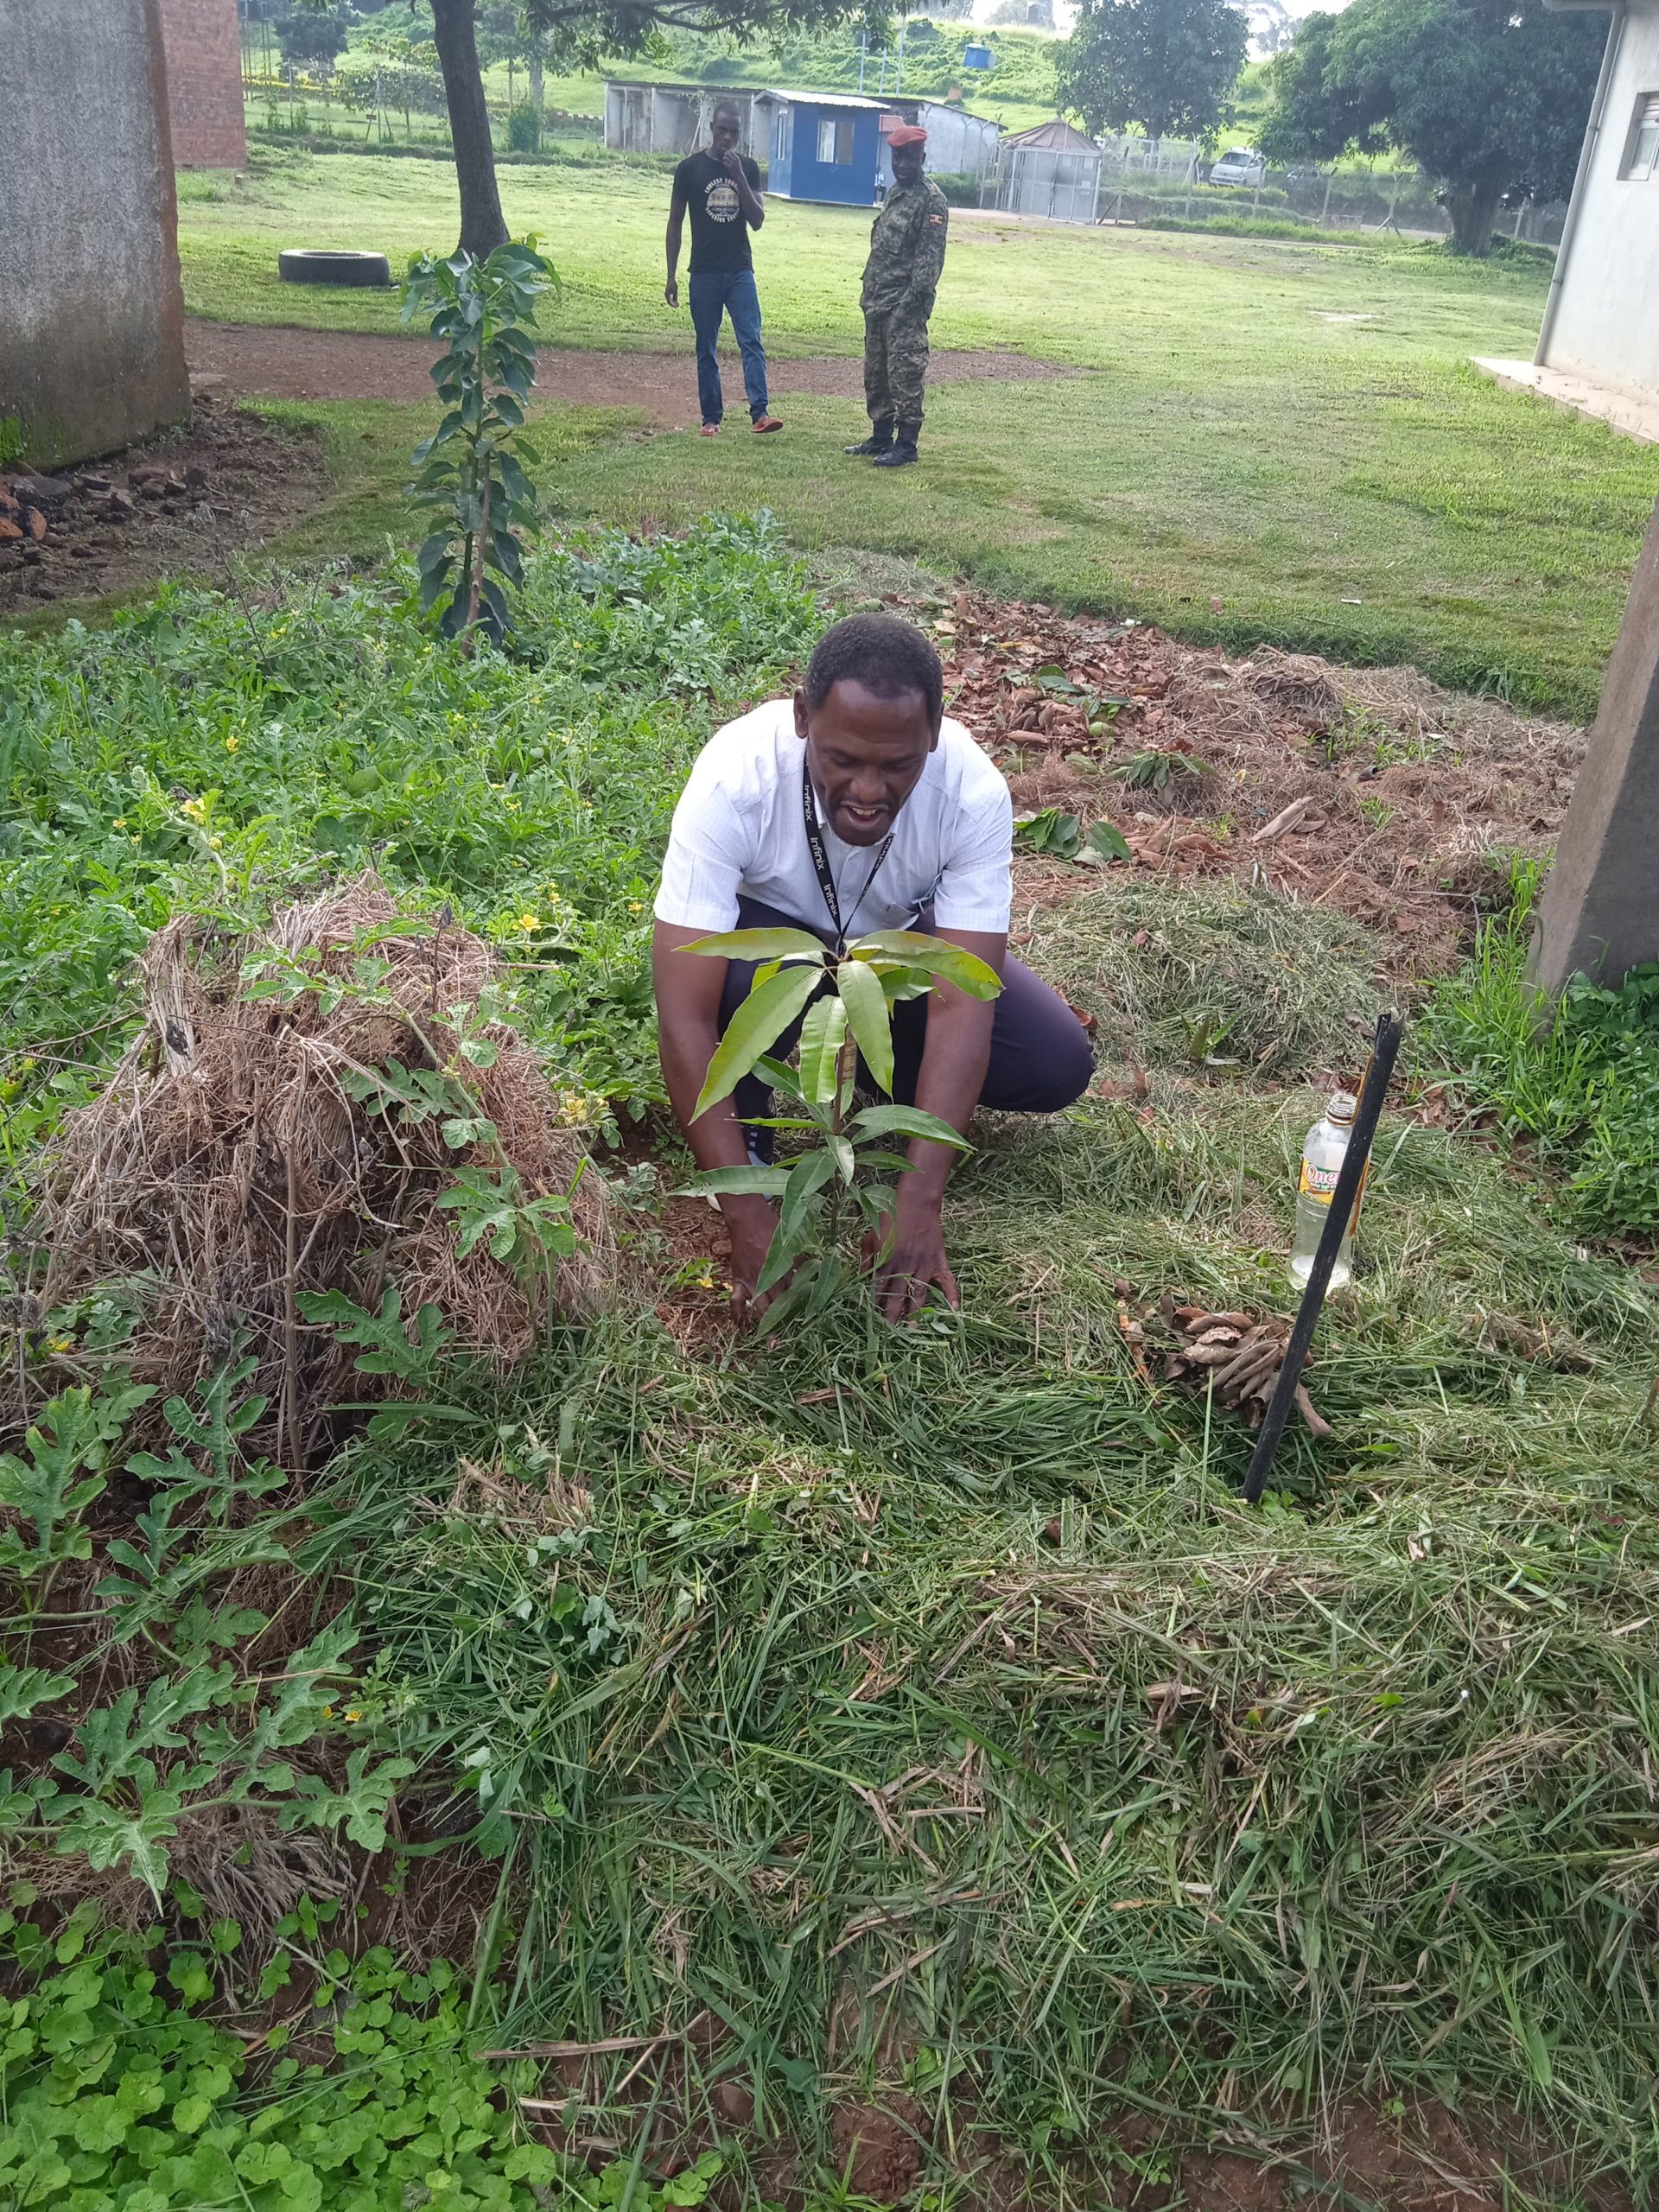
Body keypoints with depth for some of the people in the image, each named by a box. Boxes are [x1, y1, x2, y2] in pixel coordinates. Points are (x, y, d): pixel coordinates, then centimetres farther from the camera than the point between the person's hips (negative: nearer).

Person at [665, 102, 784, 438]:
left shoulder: (747, 168, 7)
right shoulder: (690, 168, 2)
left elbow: (757, 221, 0)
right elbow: (675, 224, 6)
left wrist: (738, 175, -10)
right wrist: (671, 276, 2)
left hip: (740, 271, 1)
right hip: (704, 272, -1)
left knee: (751, 341, -12)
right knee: (706, 349, 3)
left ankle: (760, 412, -19)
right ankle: (711, 418, 9)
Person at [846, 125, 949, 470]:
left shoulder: (931, 199, -9)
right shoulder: (894, 193, 18)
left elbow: (931, 255, -15)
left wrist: (915, 297, -22)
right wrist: (869, 290, 16)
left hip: (905, 303, -9)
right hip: (877, 300, 9)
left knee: (905, 374, -7)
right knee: (875, 373, 14)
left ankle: (906, 444, -3)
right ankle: (881, 436, 23)